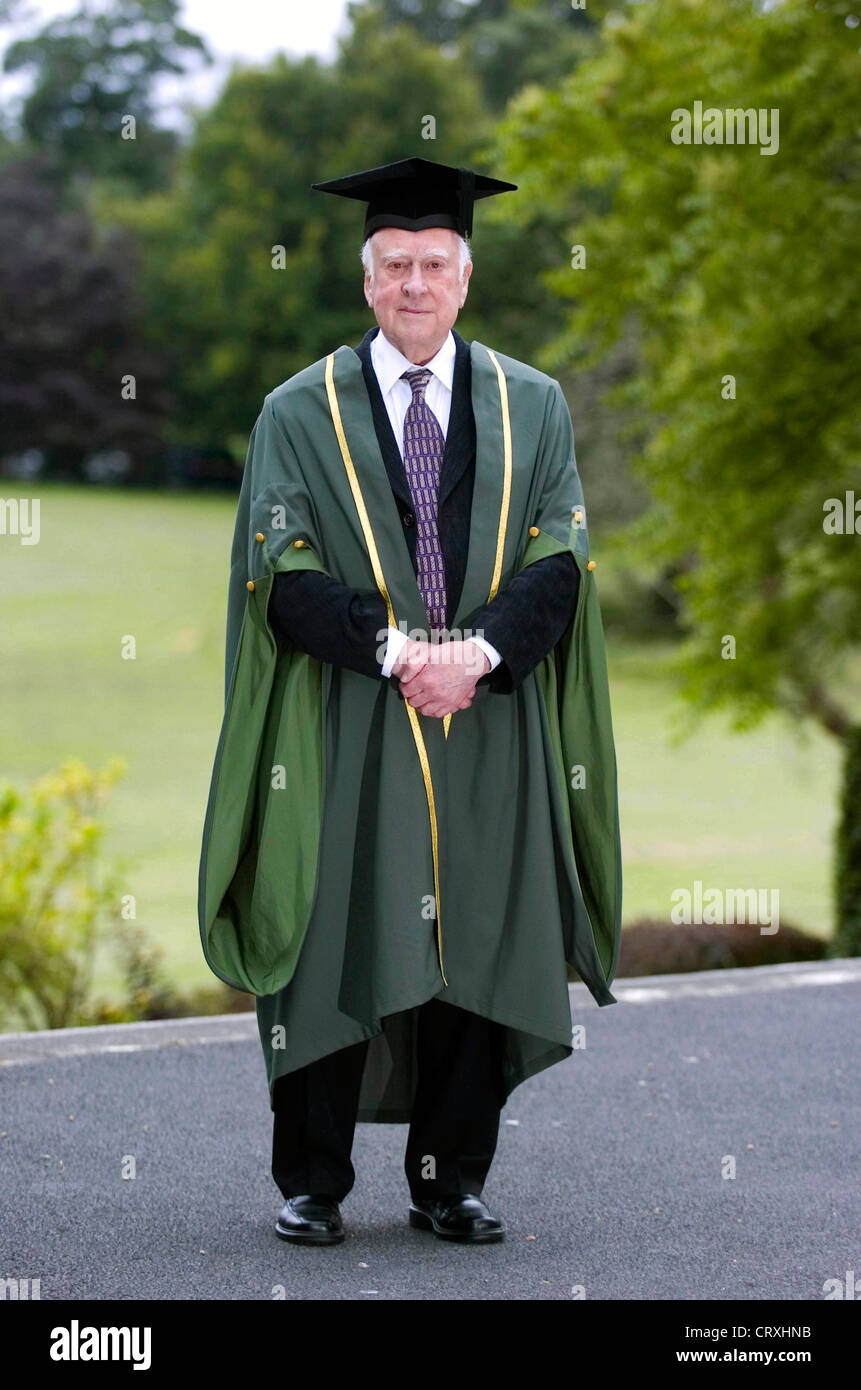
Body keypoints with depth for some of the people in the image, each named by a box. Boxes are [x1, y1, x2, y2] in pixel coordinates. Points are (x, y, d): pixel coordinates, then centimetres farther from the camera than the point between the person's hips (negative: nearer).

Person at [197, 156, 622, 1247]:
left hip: (494, 733, 2)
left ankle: (450, 1181, 15)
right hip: (344, 739, -2)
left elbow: (561, 564, 2)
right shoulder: (301, 412, 6)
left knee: (476, 956, 3)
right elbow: (284, 576, -4)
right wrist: (397, 648, -17)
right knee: (334, 956, -1)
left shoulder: (531, 407, 11)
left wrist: (480, 650, -15)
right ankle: (311, 1187, 10)